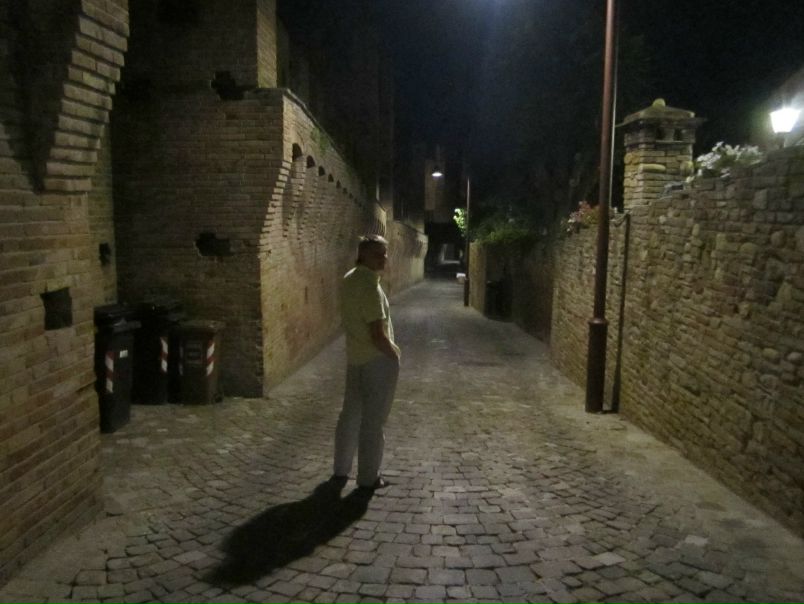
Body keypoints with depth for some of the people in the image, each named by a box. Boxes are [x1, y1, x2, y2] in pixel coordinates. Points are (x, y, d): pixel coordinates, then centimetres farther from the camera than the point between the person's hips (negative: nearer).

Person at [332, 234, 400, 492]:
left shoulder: (348, 280, 7)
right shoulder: (370, 287, -22)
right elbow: (378, 336, -25)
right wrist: (394, 354, -7)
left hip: (355, 358, 9)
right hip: (379, 360, -9)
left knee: (350, 415, 17)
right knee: (373, 420, 4)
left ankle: (340, 471, 28)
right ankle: (368, 478, 16)